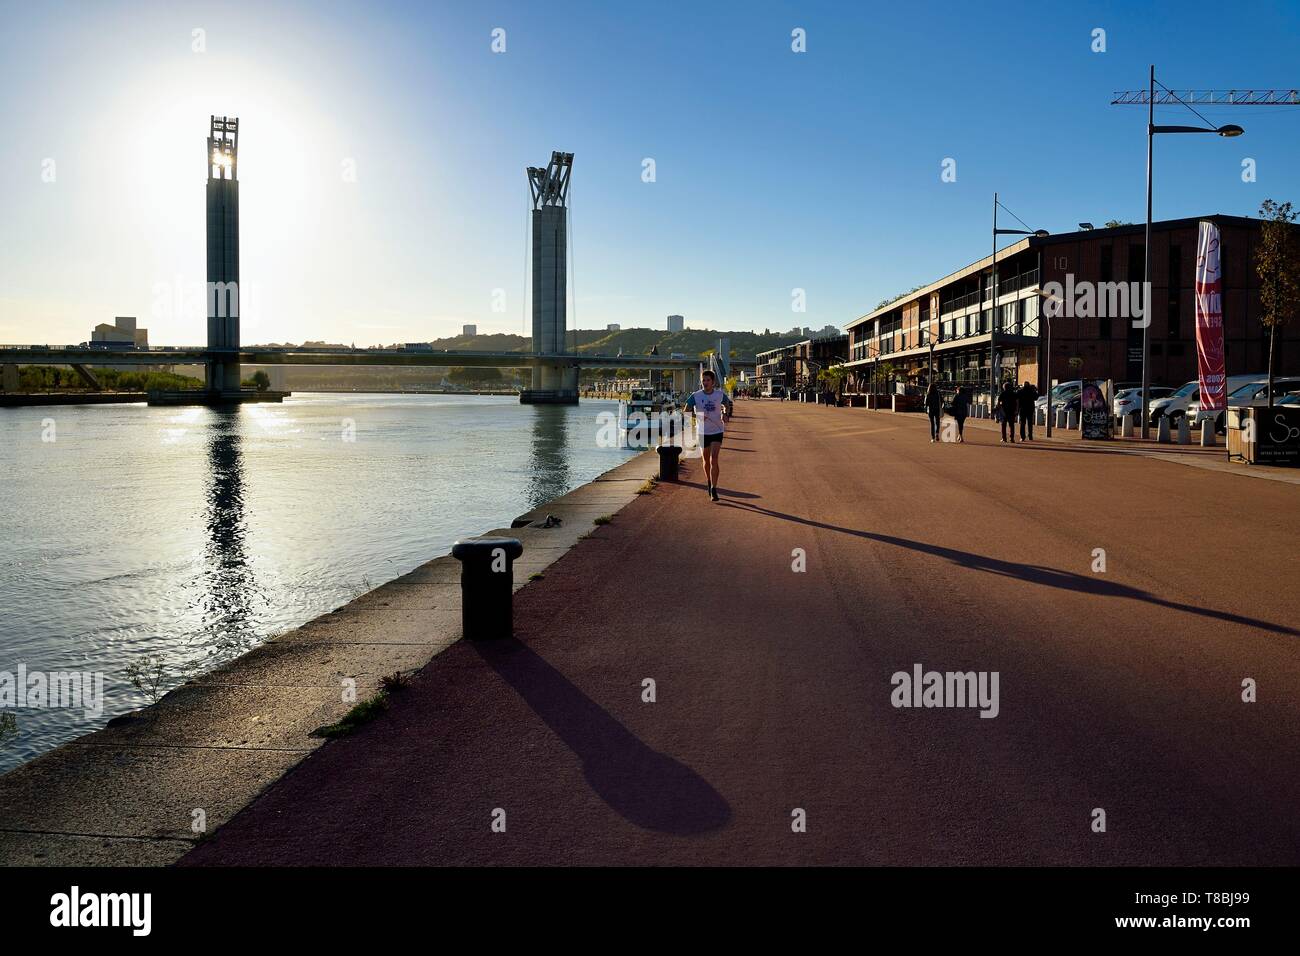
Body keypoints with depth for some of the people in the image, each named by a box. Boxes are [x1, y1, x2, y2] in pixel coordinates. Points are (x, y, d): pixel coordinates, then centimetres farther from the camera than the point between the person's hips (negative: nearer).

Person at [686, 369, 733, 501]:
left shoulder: (720, 394, -4)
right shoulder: (696, 396, -8)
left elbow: (727, 405, 16)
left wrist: (726, 415, -3)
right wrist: (696, 415, -30)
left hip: (717, 432, -1)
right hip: (703, 432, 1)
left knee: (714, 460, -13)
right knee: (706, 461, 13)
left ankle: (714, 490, -12)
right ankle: (709, 483, 38)